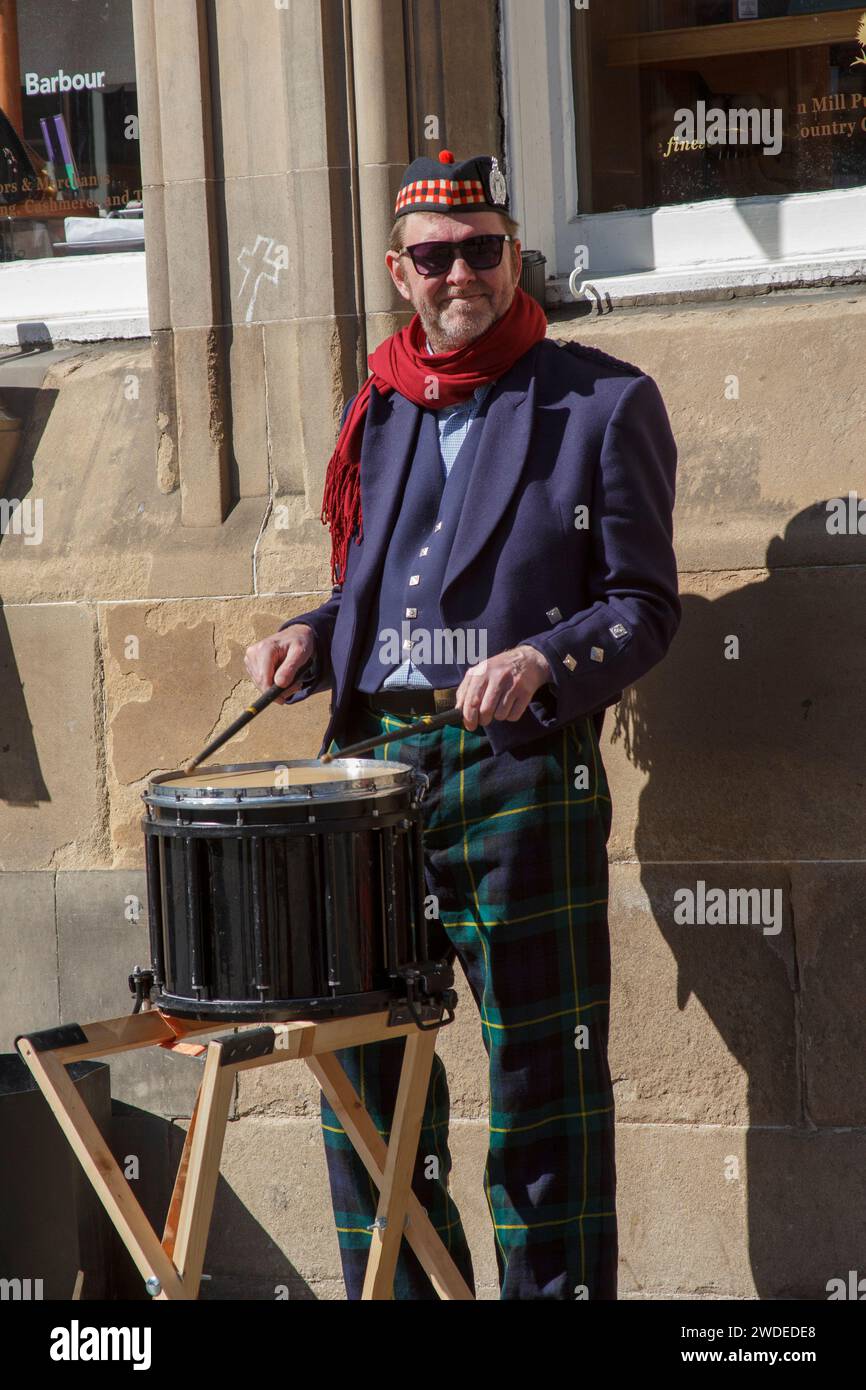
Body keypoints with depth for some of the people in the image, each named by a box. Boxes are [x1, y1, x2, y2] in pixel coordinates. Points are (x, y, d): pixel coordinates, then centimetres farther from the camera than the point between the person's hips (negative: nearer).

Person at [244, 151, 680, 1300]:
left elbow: (644, 606, -2)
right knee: (363, 1055, 6)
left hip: (522, 769, -5)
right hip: (373, 755, 5)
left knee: (542, 1067, -2)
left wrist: (545, 663, -20)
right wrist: (313, 640, 5)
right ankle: (401, 1291, 19)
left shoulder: (605, 402, 2)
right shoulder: (378, 409, 18)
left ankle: (559, 1288, 8)